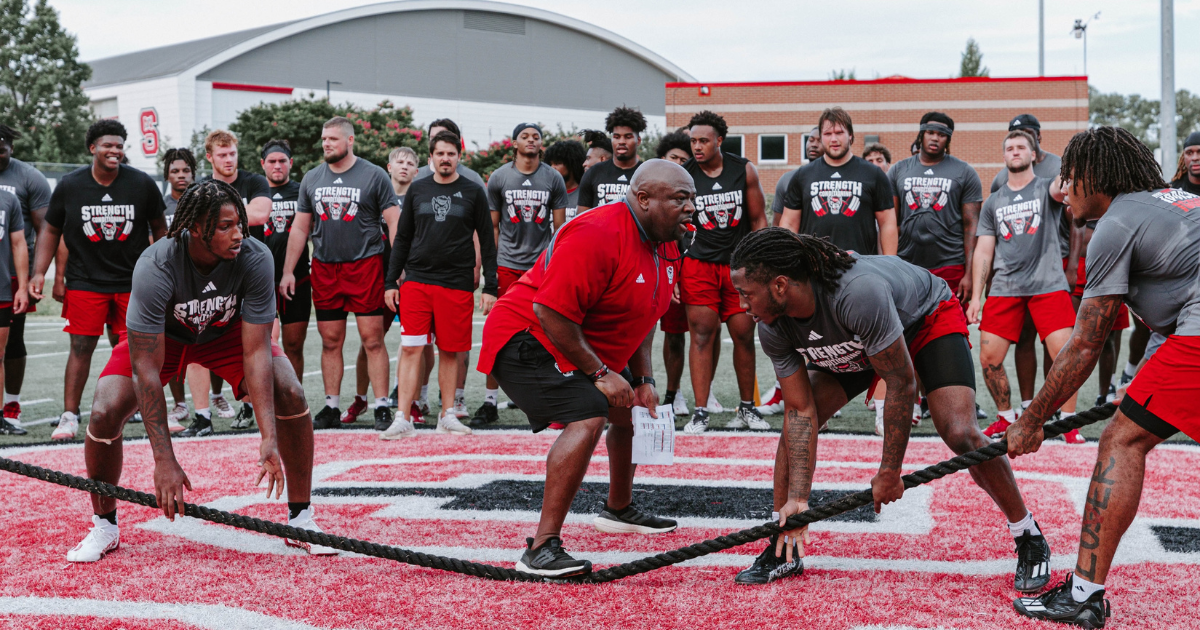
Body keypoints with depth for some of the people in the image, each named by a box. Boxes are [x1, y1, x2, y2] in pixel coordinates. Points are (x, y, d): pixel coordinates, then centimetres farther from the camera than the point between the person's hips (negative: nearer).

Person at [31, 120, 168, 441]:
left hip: (134, 281, 0)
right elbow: (51, 230, 9)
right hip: (85, 280, 0)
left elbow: (159, 227, 9)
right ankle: (69, 415, 5)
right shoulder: (69, 185, -1)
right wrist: (40, 271, -1)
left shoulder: (142, 183, -2)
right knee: (81, 347, -4)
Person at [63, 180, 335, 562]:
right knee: (105, 413, -21)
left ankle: (300, 520, -3)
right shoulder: (155, 268, -37)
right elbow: (146, 369, -36)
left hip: (227, 332, 2)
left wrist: (269, 439, -37)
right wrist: (164, 459, -39)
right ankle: (104, 528, 5)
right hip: (161, 336, -1)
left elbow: (255, 351, -29)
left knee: (291, 395, -19)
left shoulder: (255, 260, -32)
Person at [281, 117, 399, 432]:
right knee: (330, 341, 7)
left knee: (372, 340, -5)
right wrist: (288, 271, 11)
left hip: (365, 265, -4)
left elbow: (395, 224, -3)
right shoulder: (312, 179, 12)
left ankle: (382, 407, 0)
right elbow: (300, 228, 16)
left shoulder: (374, 175, -1)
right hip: (324, 269, 4)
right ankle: (332, 407, 15)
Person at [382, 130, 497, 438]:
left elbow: (487, 242, 5)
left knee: (450, 352, 6)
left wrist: (490, 288, -2)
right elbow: (402, 238, 13)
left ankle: (447, 415, 17)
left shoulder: (473, 192, 4)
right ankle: (403, 419, -4)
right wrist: (391, 282, 7)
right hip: (416, 282, 1)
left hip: (457, 285, -1)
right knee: (410, 349, -5)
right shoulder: (417, 190, 10)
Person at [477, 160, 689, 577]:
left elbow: (642, 316, 15)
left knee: (629, 411, 24)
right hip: (527, 341, -11)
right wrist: (600, 373, -25)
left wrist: (643, 380, 8)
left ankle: (619, 511, 50)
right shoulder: (597, 236, -29)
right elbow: (551, 313, -31)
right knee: (587, 418, -30)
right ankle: (541, 549, -28)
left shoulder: (666, 245, 3)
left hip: (582, 347, 11)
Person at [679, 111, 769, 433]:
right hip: (699, 264, -1)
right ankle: (700, 413, -2)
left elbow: (758, 220, 7)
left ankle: (747, 408, 17)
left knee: (744, 335, 3)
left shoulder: (744, 171, 1)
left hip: (740, 264, 1)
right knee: (702, 334, -7)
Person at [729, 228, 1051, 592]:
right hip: (854, 345, 6)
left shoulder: (857, 293, -44)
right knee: (793, 426, -9)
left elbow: (901, 384, -36)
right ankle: (784, 550, 4)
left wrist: (889, 474, -29)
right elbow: (801, 410, -18)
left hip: (928, 319, -6)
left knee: (959, 434, -23)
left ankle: (1029, 539, 0)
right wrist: (797, 499, -25)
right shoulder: (773, 329, -23)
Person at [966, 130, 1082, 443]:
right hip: (1004, 288, 3)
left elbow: (1061, 189, -21)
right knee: (989, 358, -2)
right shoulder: (993, 202, 15)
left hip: (1048, 285, -3)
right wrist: (976, 296, 5)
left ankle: (1069, 421, 3)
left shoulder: (1046, 188, 6)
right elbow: (983, 251, 13)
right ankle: (1006, 417, 19)